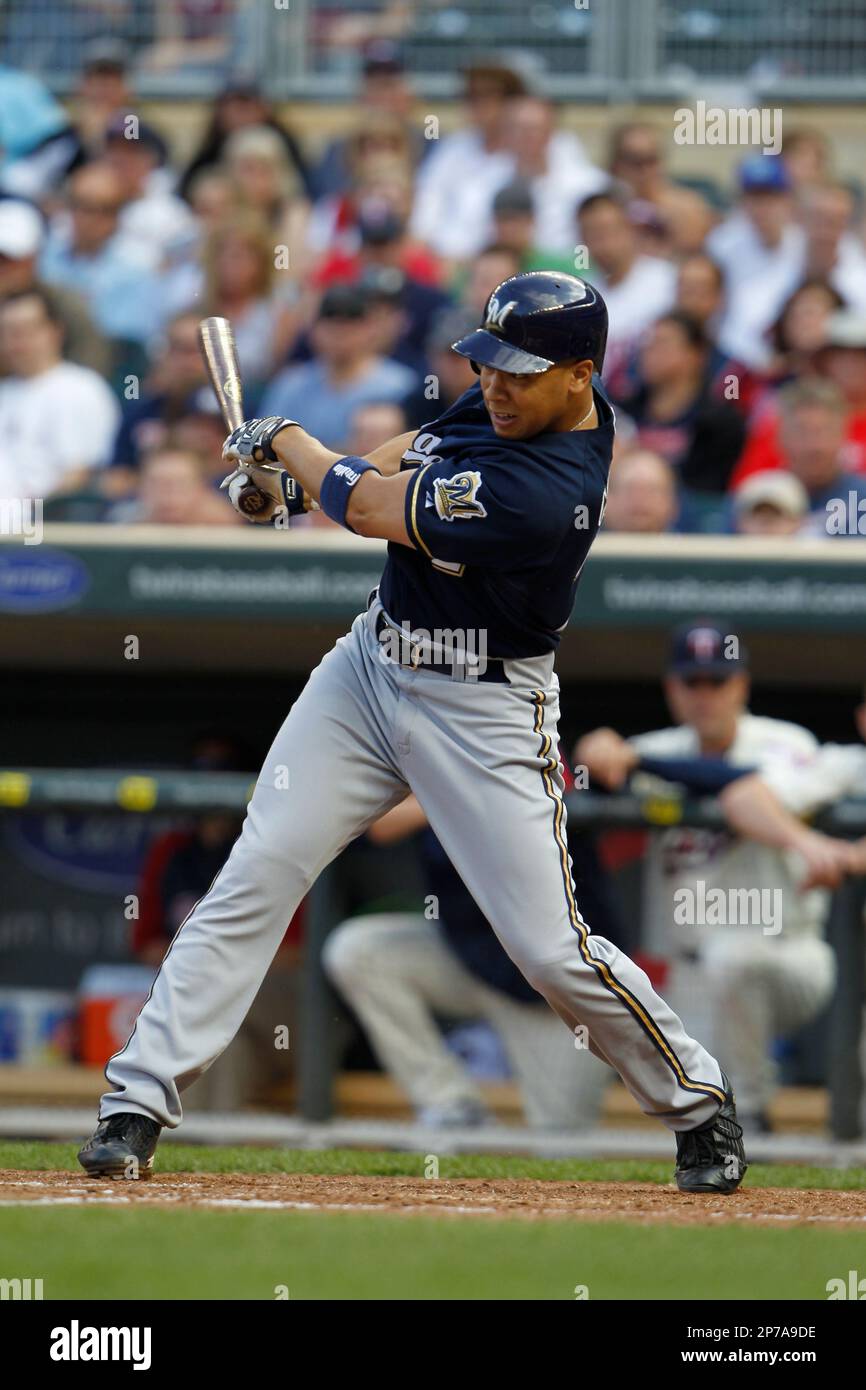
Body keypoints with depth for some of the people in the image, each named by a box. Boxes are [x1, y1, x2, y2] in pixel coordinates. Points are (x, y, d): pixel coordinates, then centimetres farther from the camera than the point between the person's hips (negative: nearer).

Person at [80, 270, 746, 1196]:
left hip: (483, 712, -8)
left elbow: (369, 509, -20)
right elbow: (418, 455, 19)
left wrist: (284, 441, -1)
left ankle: (697, 1102, 20)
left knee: (549, 949, -5)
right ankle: (139, 1103, -3)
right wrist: (294, 481, 2)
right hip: (371, 664, 8)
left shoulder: (546, 492, -30)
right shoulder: (504, 407, -2)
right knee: (255, 876, -4)